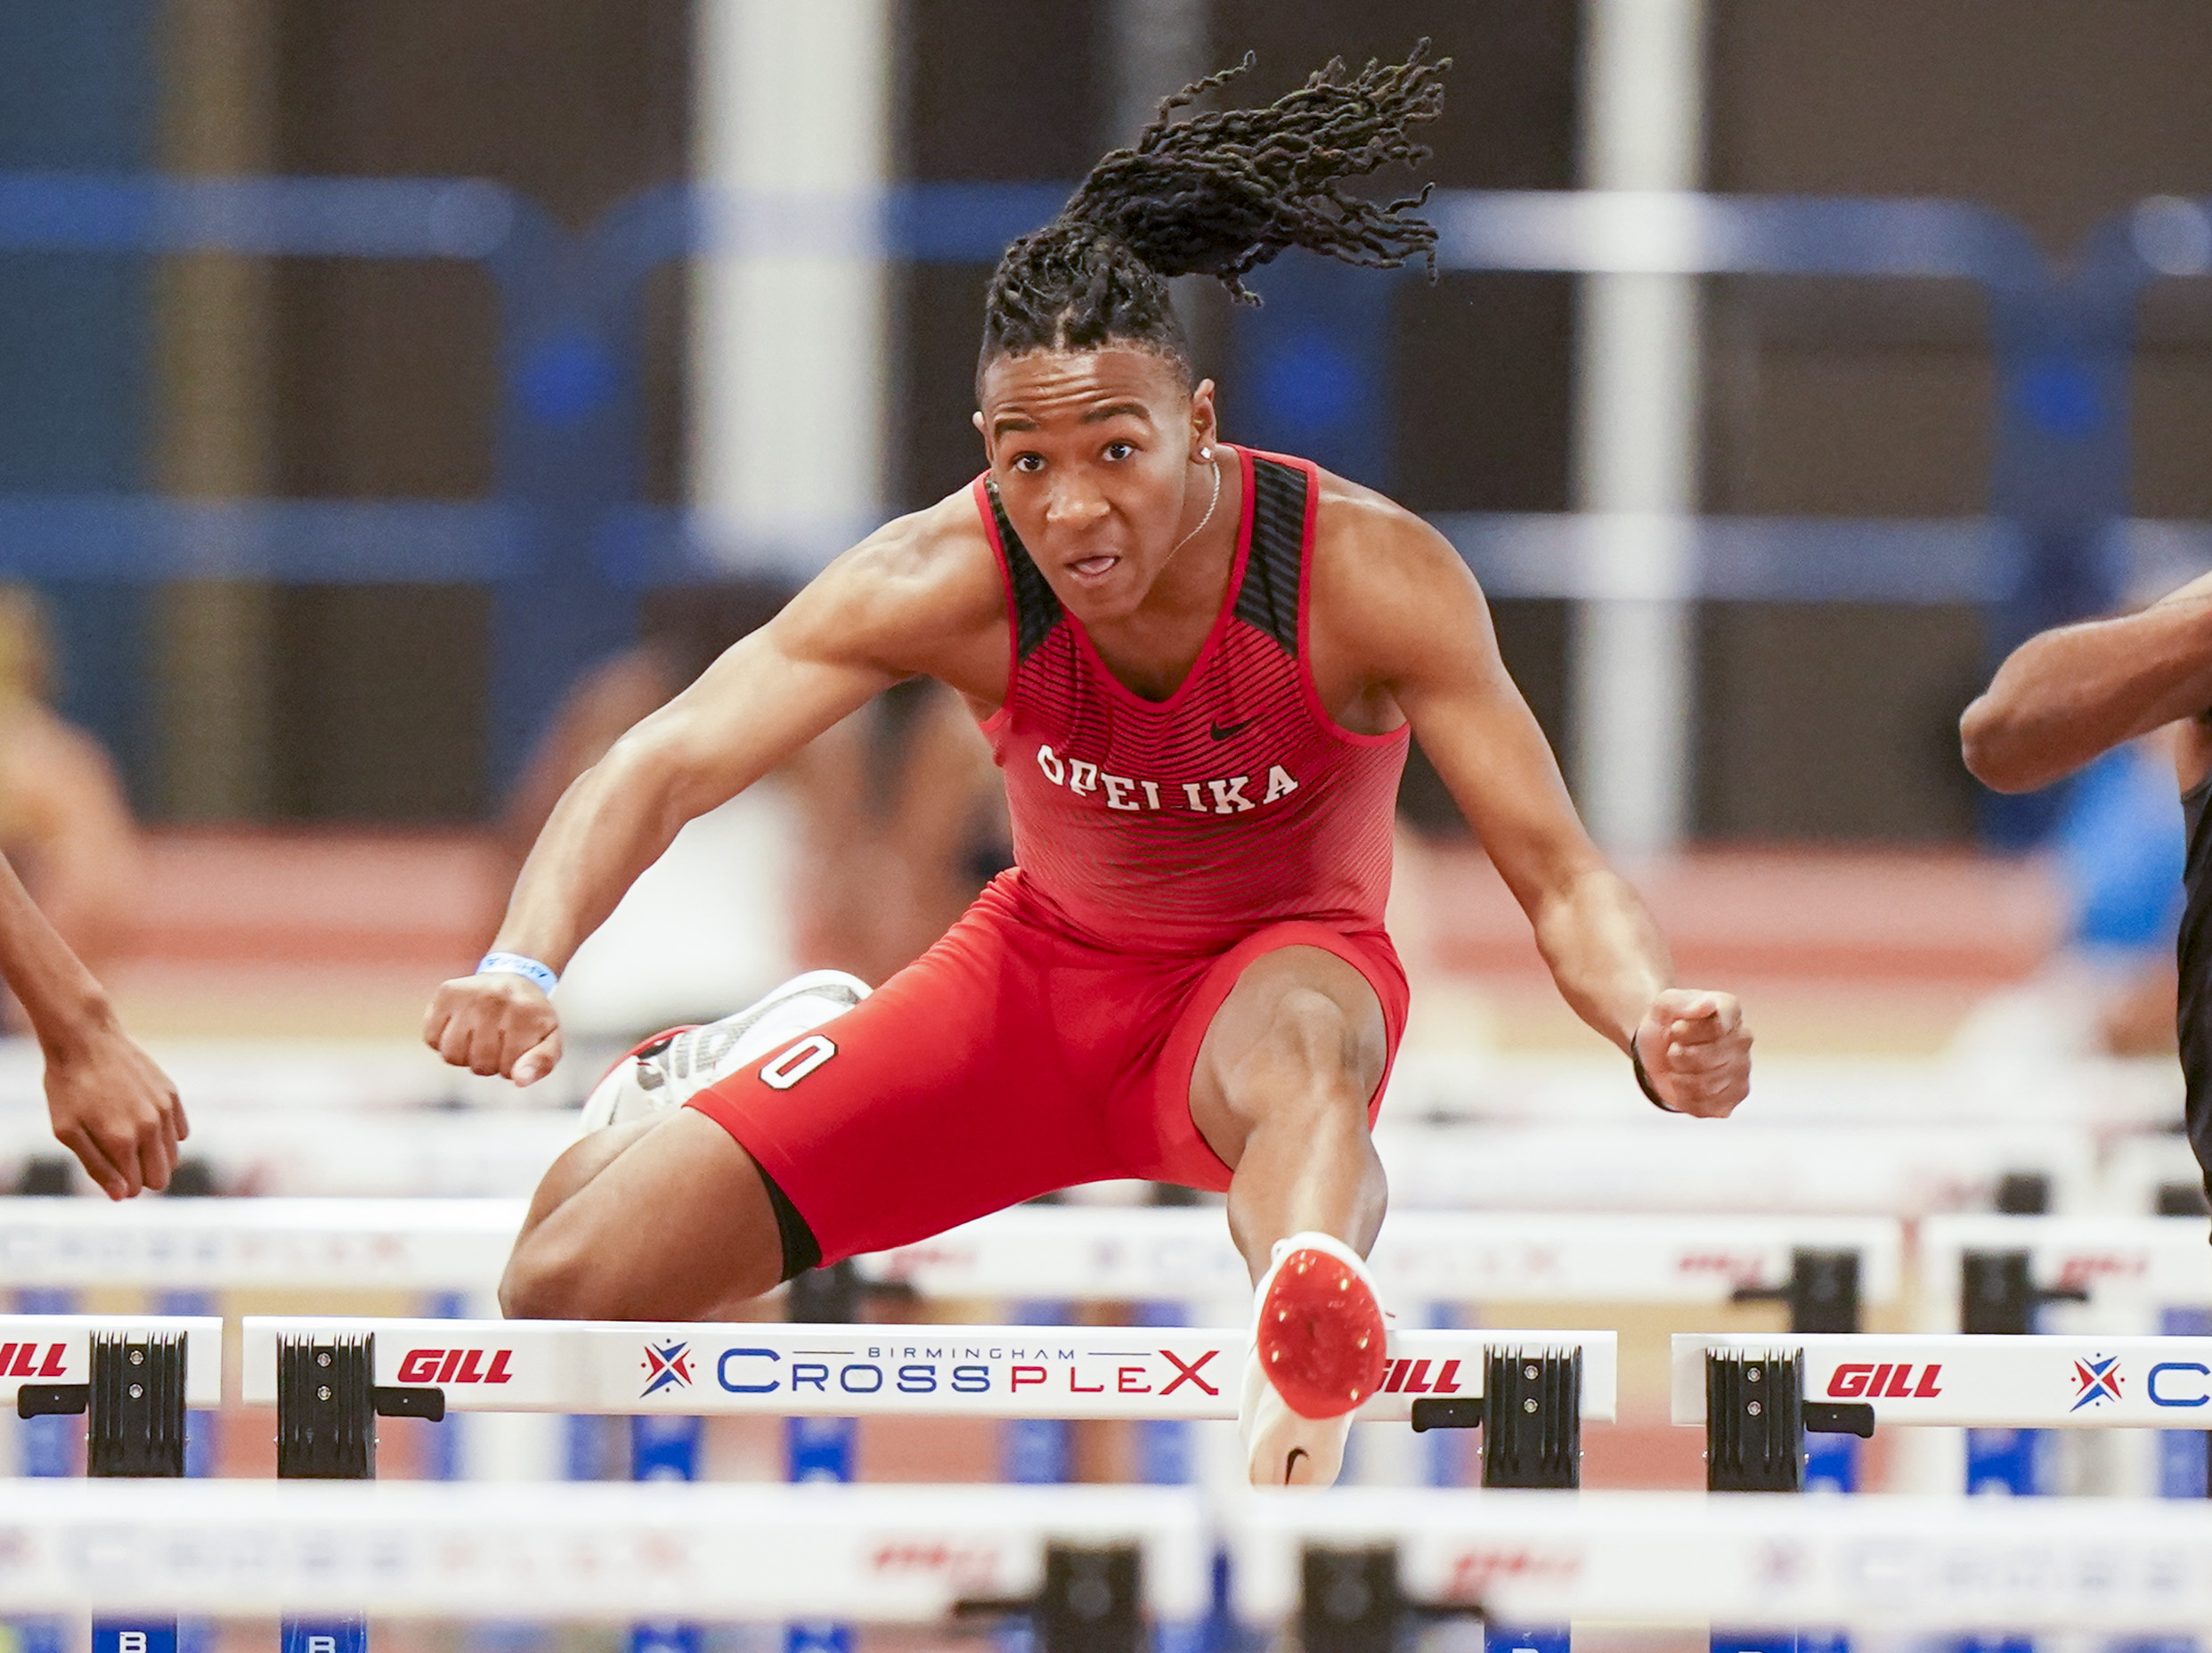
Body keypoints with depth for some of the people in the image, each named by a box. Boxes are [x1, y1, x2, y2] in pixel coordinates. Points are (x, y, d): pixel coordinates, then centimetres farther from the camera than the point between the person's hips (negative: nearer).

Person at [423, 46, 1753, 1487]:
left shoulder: (1373, 576, -25)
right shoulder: (949, 581, -22)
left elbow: (1560, 878, -23)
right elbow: (666, 764, -24)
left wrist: (1657, 1025, -46)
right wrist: (526, 965, -44)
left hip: (1278, 971, -3)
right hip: (1043, 974, 3)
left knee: (1301, 1045, -44)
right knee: (569, 1287, -7)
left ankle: (1313, 1327, -80)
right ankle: (761, 1062, 30)